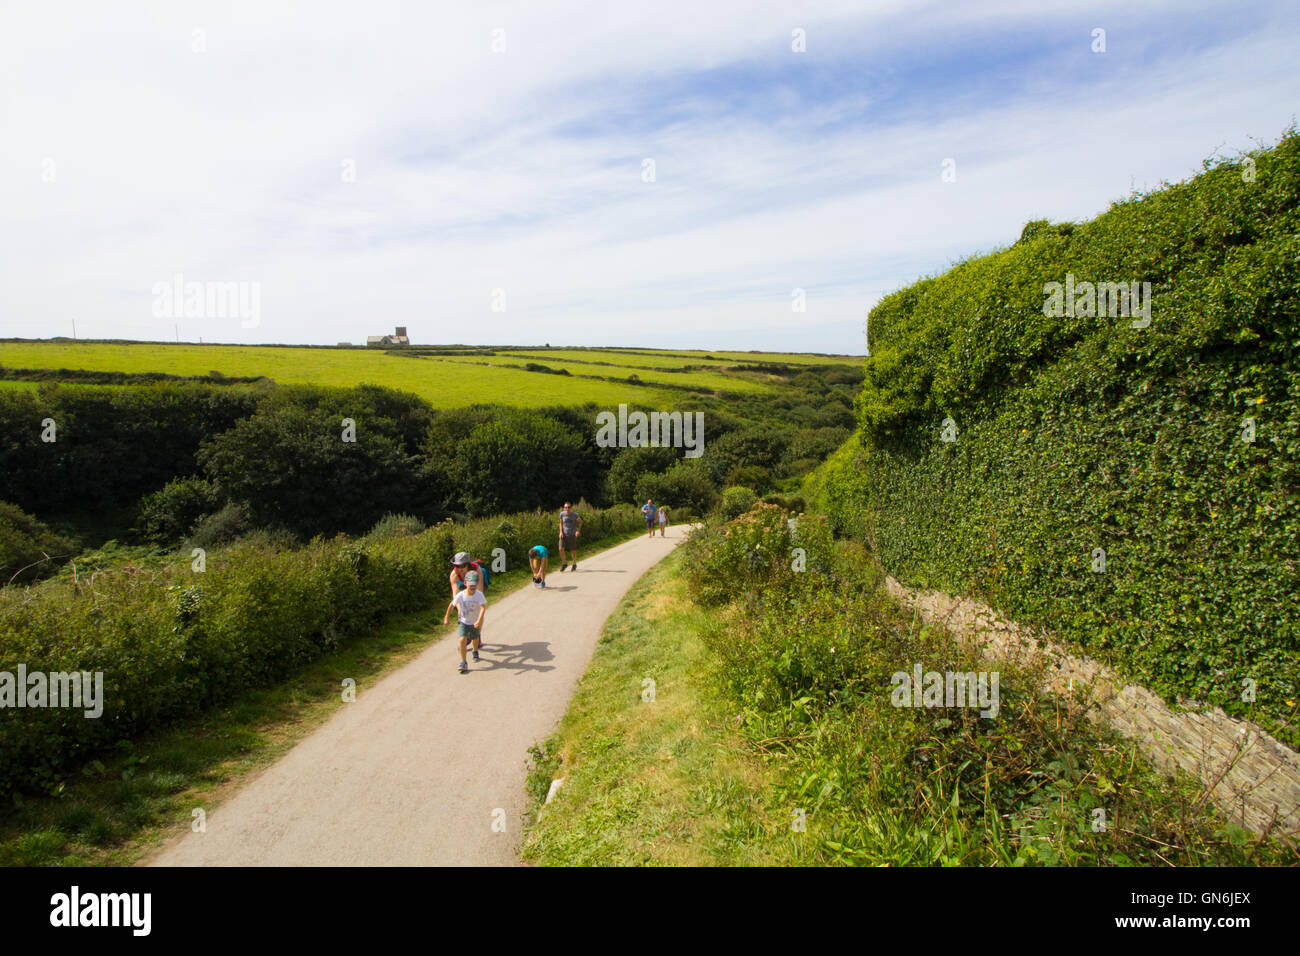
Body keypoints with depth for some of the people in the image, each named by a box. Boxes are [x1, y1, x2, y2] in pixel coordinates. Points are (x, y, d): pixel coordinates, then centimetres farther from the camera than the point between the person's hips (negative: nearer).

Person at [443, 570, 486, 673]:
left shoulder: (479, 595, -25)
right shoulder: (460, 595, -20)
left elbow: (483, 608, -35)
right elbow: (451, 605, -5)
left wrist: (479, 621, -48)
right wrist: (446, 618, 3)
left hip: (475, 622, 0)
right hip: (464, 622, 0)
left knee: (475, 639, 20)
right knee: (462, 640, -18)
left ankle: (475, 653, 54)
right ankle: (463, 663, -9)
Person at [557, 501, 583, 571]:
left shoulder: (575, 515, -12)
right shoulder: (562, 514, -8)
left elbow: (580, 522, 6)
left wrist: (578, 530, -5)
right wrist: (561, 532, -2)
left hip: (572, 535, -1)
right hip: (564, 534, 1)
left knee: (573, 551, 4)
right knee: (561, 549, -14)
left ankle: (574, 564, 30)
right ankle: (564, 563, 7)